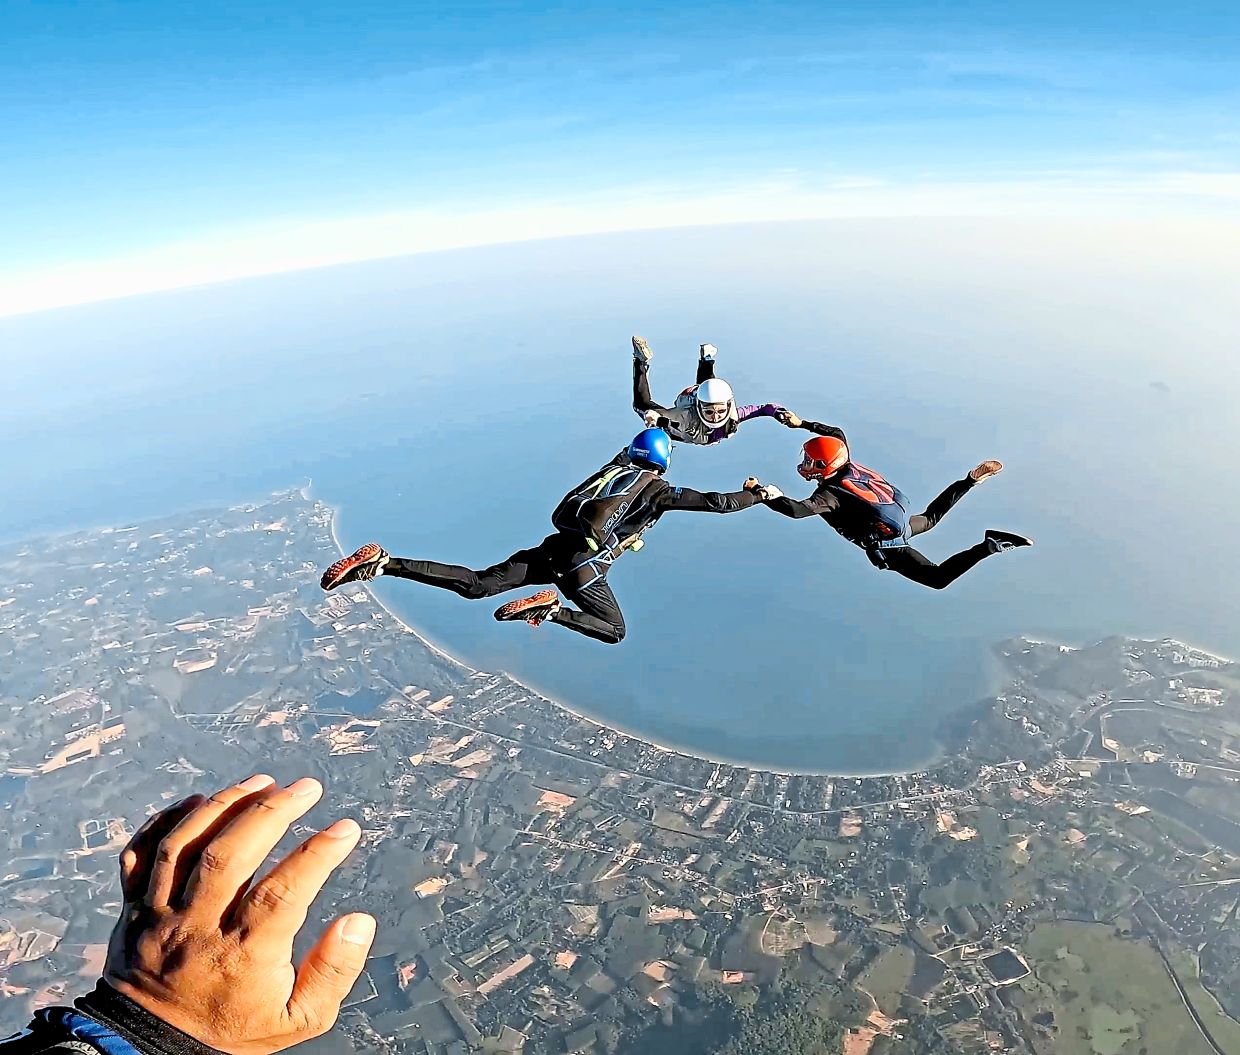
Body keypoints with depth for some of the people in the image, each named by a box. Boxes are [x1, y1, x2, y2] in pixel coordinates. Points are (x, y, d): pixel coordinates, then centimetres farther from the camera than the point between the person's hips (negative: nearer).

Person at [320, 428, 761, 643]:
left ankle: (383, 562, -5)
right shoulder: (660, 489, 3)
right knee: (615, 632, 12)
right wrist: (756, 495, 21)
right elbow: (718, 502, 3)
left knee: (475, 584, 7)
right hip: (584, 565, -6)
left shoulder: (614, 468, 21)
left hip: (554, 546, 6)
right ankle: (551, 610, -15)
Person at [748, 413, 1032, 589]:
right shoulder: (848, 466, -1)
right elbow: (837, 433, 16)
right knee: (931, 517, 39)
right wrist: (802, 424, 16)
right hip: (904, 521, 9)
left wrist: (762, 493, -36)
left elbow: (797, 510, -40)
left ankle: (990, 546, -16)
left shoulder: (830, 493, -24)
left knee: (938, 578, -4)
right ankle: (971, 479, 29)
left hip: (886, 545, -9)